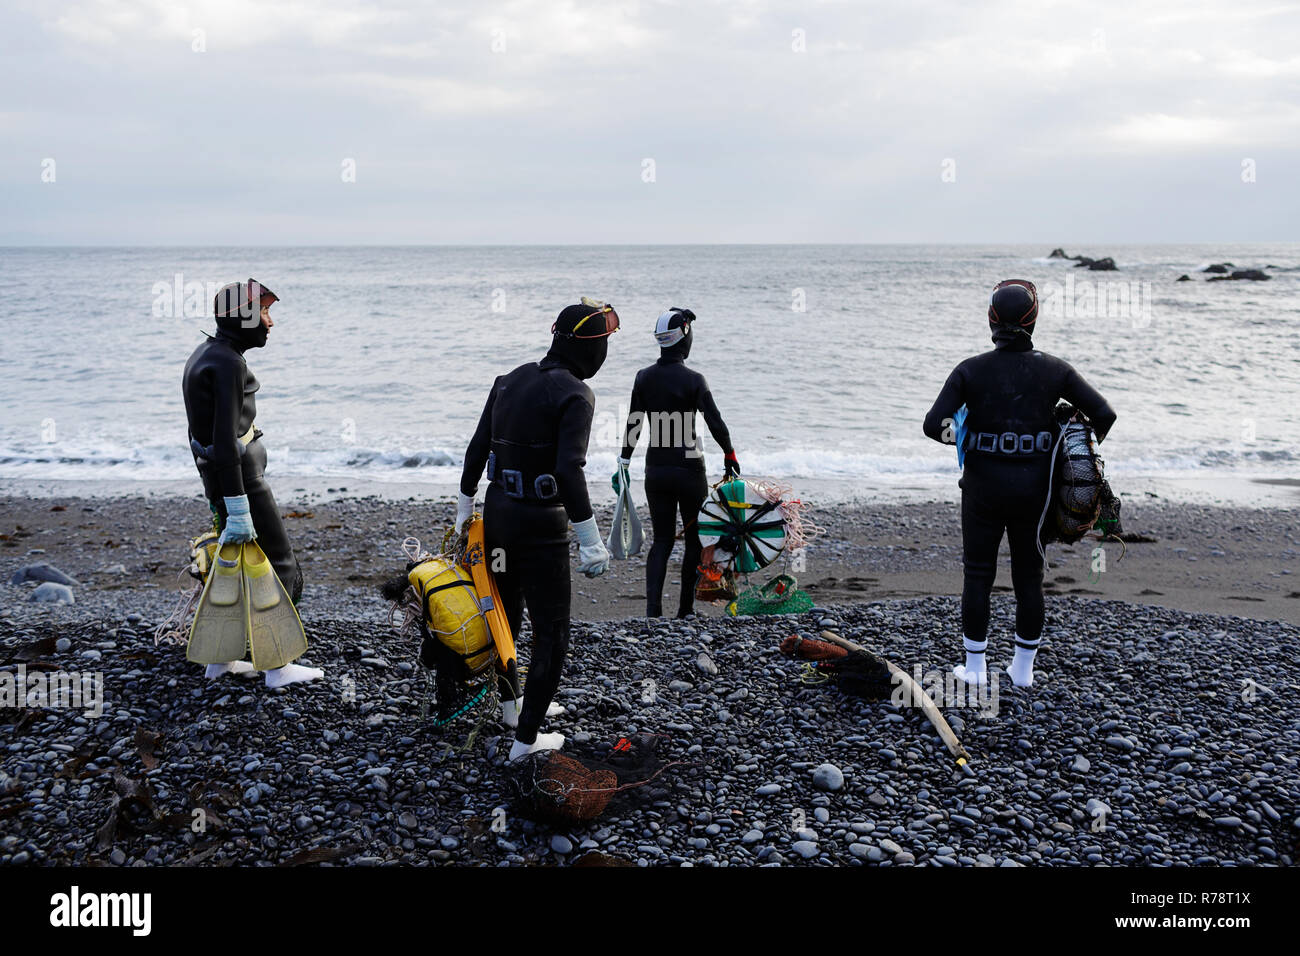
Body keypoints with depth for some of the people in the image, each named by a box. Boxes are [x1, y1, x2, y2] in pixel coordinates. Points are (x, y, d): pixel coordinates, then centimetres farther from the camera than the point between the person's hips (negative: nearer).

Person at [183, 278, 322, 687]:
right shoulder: (228, 364, -20)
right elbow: (226, 439, -25)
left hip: (214, 471, 10)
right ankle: (278, 666, 4)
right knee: (282, 566, -1)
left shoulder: (205, 354, 12)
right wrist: (238, 508, -26)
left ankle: (220, 659, 27)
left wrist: (216, 491, 26)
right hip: (239, 473, -10)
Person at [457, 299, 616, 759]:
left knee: (504, 609, 25)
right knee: (552, 631, 6)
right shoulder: (575, 395, -16)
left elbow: (477, 449, 10)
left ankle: (510, 703, 45)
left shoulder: (511, 380, 7)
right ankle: (526, 738, 10)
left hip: (497, 510, 8)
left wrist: (465, 506, 21)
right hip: (540, 525, -8)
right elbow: (569, 471, -25)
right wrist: (591, 541, -22)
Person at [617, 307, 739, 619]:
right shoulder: (693, 380, -12)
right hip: (689, 470, -4)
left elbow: (633, 425, 3)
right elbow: (716, 423, -12)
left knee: (662, 540, 11)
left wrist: (624, 463, 11)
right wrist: (730, 456, 3)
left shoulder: (644, 377, 0)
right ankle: (685, 610, 16)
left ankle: (653, 607, -5)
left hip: (655, 470, 4)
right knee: (696, 539, 12)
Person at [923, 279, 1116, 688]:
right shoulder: (1053, 369, -4)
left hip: (984, 486, -1)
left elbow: (934, 425, -14)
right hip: (1034, 486, 1)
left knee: (978, 574, 11)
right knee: (1029, 576, 14)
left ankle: (975, 667, 17)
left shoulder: (970, 370, -9)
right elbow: (1104, 414, -5)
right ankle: (1023, 668, 22)